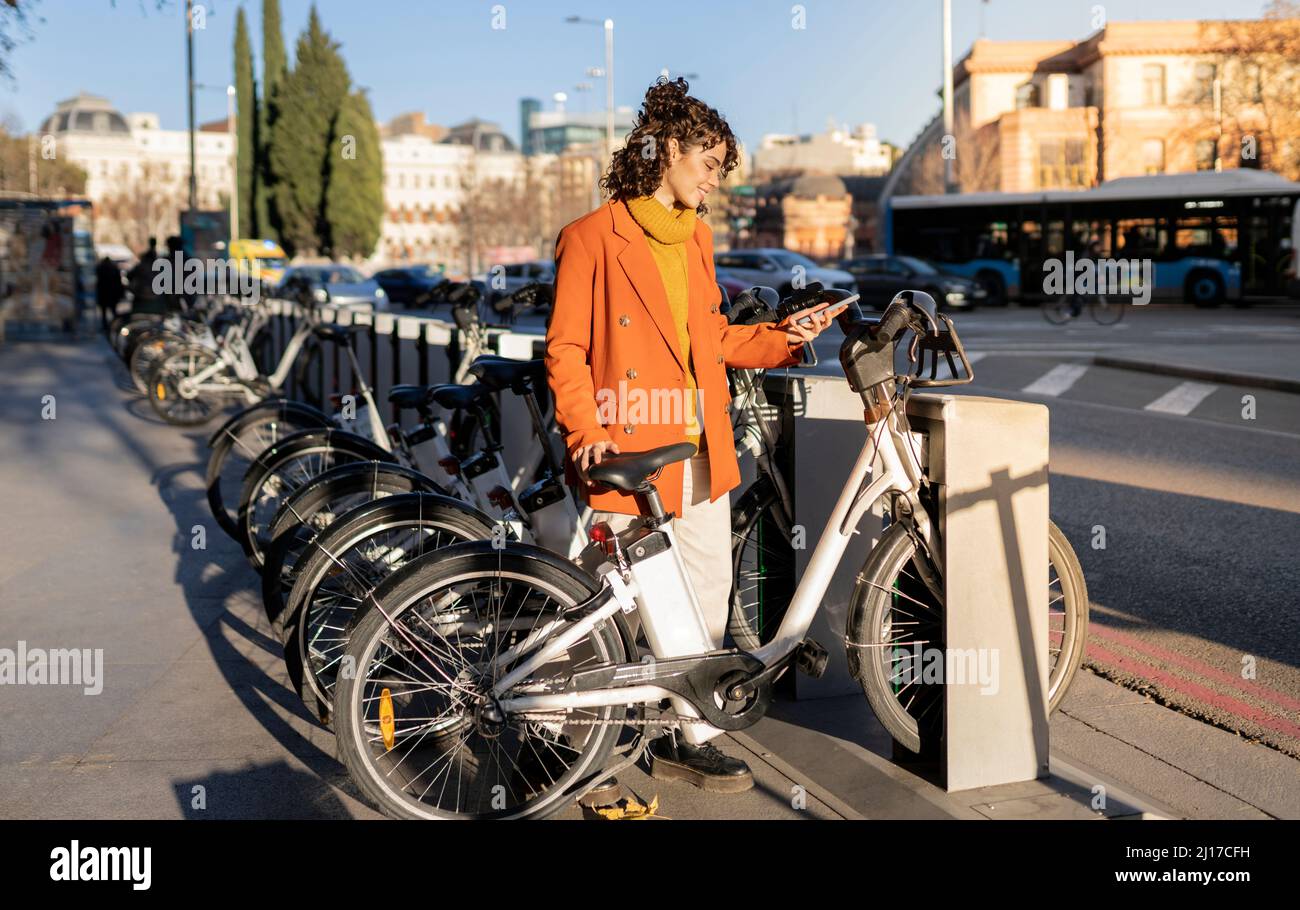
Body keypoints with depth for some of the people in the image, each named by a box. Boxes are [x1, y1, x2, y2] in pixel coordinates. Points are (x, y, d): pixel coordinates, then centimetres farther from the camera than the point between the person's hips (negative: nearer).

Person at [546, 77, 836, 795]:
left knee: (707, 594, 8)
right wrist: (587, 433, -18)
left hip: (701, 453, 7)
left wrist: (782, 337, 9)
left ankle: (683, 738, 20)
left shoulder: (695, 237, 17)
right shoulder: (594, 237, -6)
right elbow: (565, 350, -8)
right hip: (629, 457, -7)